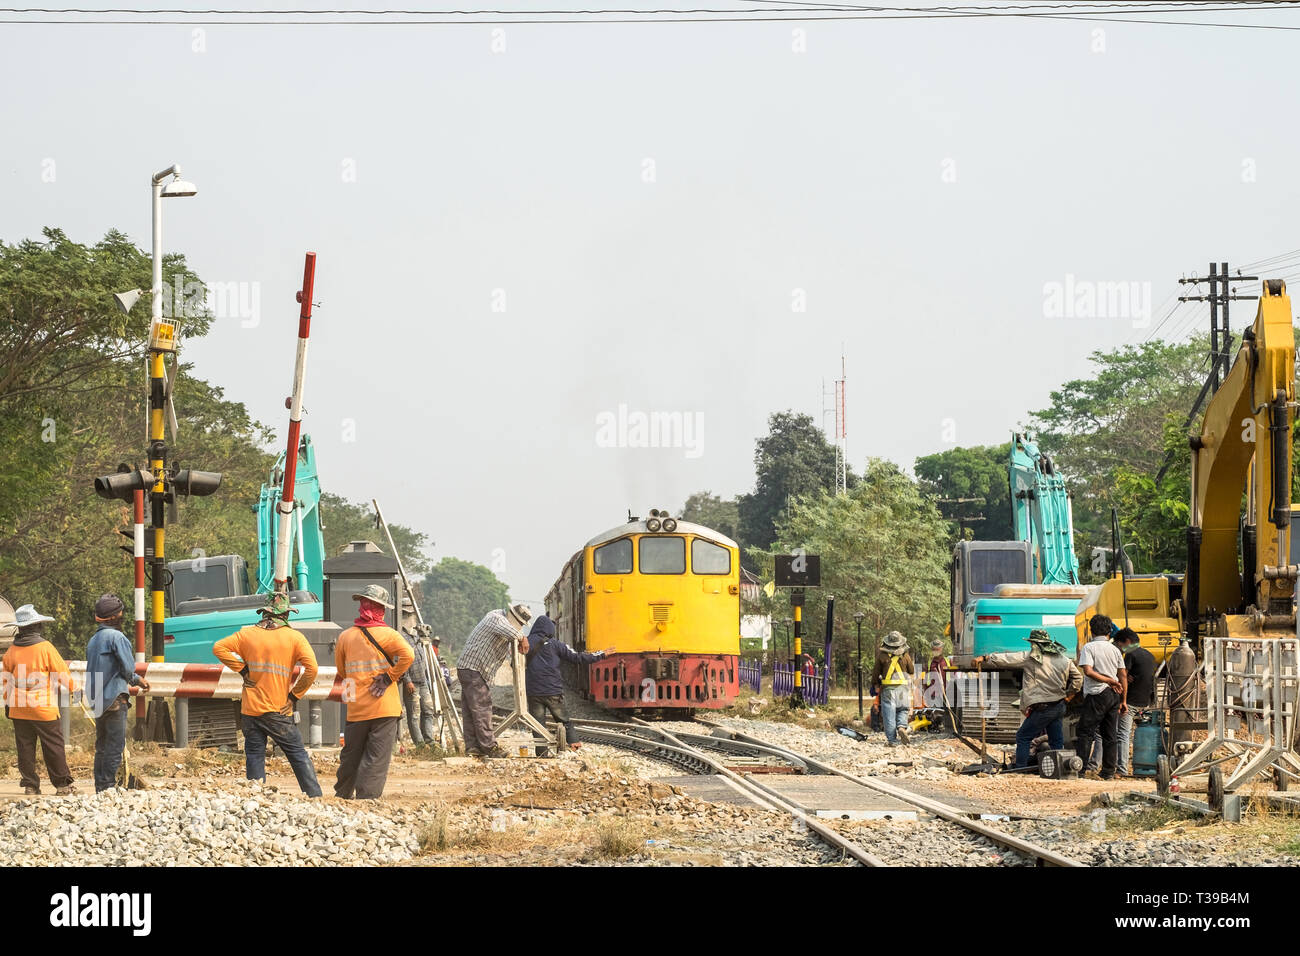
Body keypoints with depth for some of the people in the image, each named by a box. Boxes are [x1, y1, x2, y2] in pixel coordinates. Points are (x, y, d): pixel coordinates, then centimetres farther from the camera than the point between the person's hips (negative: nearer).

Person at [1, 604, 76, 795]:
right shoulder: (45, 647, -9)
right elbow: (63, 674, -5)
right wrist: (72, 688, 14)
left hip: (18, 709, 4)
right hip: (44, 708, -4)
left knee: (25, 747, 8)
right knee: (54, 746, 3)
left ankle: (30, 784, 8)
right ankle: (62, 784, 5)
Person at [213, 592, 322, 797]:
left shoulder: (247, 634, 4)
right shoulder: (294, 637, -2)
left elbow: (219, 647, 1)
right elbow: (311, 668, -11)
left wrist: (241, 669, 1)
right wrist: (295, 694, -3)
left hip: (251, 709, 2)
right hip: (280, 709, -2)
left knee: (254, 756, 6)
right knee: (298, 755, 6)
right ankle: (315, 796, 2)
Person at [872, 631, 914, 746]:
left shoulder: (882, 655, -3)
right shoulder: (905, 655, -1)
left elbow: (876, 672, 3)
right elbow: (912, 671, 10)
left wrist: (875, 684, 19)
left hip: (887, 688, -1)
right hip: (903, 688, 1)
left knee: (889, 714, 3)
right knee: (903, 710, 14)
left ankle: (892, 739, 0)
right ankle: (902, 727, -14)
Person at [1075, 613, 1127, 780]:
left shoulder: (1089, 647, -5)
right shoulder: (1115, 650, 10)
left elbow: (1088, 671, -18)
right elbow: (1123, 676, 10)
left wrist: (1110, 681, -10)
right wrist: (1123, 701, 14)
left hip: (1097, 695, -5)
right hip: (1114, 696, 5)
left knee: (1084, 732, -1)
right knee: (1111, 735, 8)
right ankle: (1109, 771, 9)